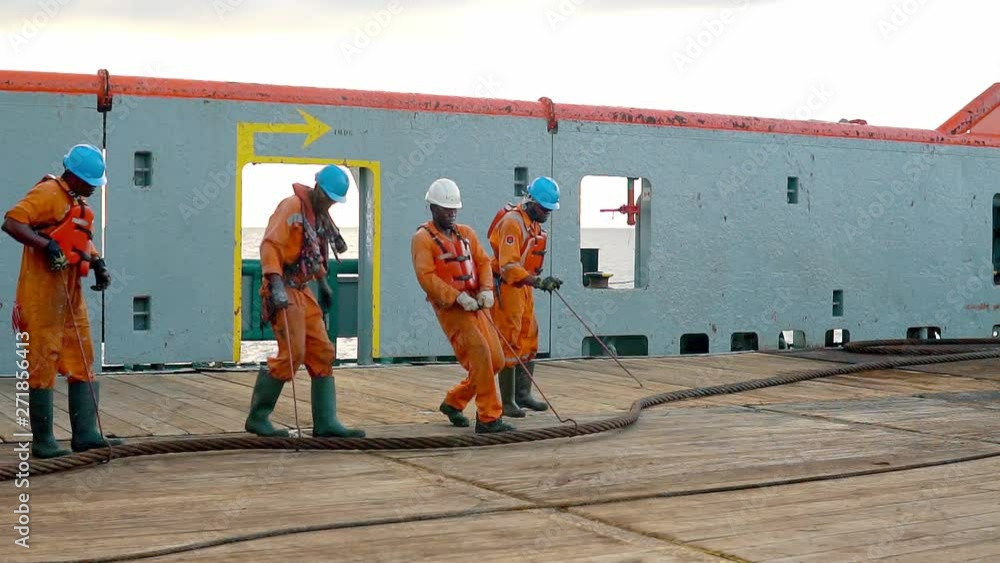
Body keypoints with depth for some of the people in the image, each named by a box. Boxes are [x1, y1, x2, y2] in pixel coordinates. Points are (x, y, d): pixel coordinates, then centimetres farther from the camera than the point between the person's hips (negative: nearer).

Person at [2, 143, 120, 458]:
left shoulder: (79, 203, 18)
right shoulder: (47, 193, -11)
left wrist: (98, 264, 8)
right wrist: (47, 246, -30)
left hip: (71, 297, 9)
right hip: (42, 297, -9)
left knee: (82, 364, 8)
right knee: (42, 367, -3)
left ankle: (85, 434, 12)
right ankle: (42, 442, 3)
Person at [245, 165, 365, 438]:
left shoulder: (320, 215, 15)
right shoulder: (292, 206, -12)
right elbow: (270, 245, -20)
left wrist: (322, 283, 29)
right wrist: (275, 284, -29)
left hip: (303, 291, 9)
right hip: (284, 290, -9)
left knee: (322, 353, 5)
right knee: (292, 353, -14)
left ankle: (325, 422, 8)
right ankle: (258, 417, -2)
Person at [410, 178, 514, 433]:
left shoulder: (466, 233, 17)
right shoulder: (423, 238, -4)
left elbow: (483, 261, 12)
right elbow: (426, 276, -14)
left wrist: (486, 289, -7)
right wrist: (458, 297, -21)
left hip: (476, 305, 7)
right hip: (451, 308, -7)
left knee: (495, 360, 5)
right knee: (480, 354, -19)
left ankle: (453, 402, 23)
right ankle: (488, 418, -13)